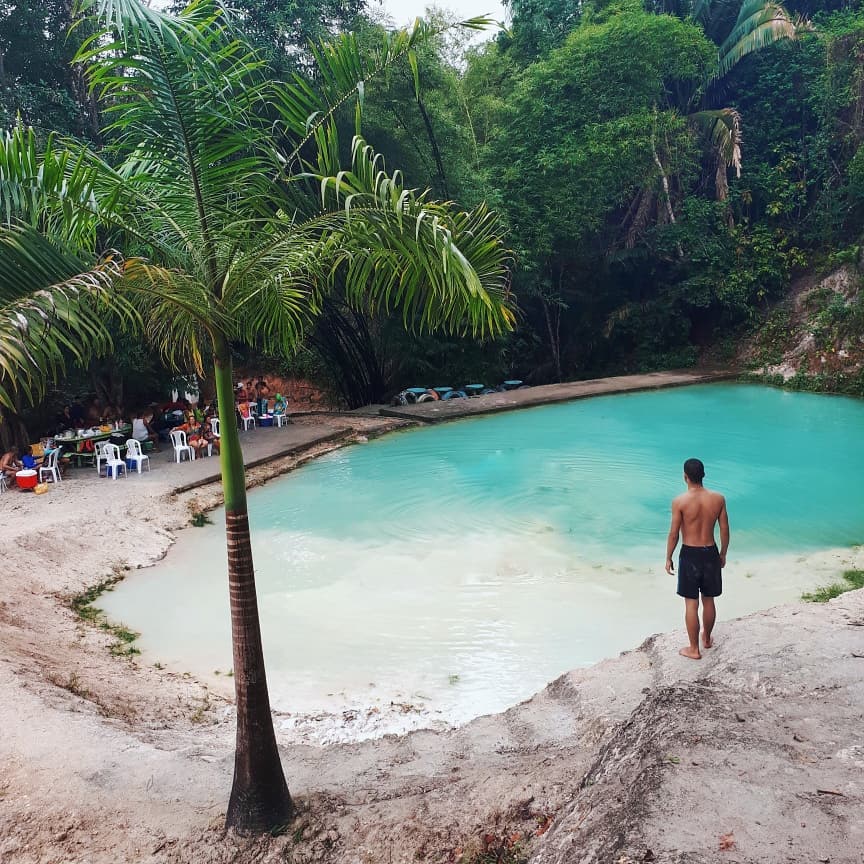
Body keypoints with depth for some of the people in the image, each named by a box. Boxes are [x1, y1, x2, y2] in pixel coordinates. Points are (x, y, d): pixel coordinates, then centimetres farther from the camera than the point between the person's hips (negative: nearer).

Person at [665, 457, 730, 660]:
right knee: (708, 601, 19)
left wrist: (668, 559, 1)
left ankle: (694, 649, 15)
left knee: (691, 604, 6)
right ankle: (707, 639, 38)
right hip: (711, 553, 4)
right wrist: (723, 554, 17)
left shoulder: (680, 501, -16)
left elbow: (673, 534, -11)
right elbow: (724, 530, 2)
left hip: (689, 554, -4)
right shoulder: (718, 499, -5)